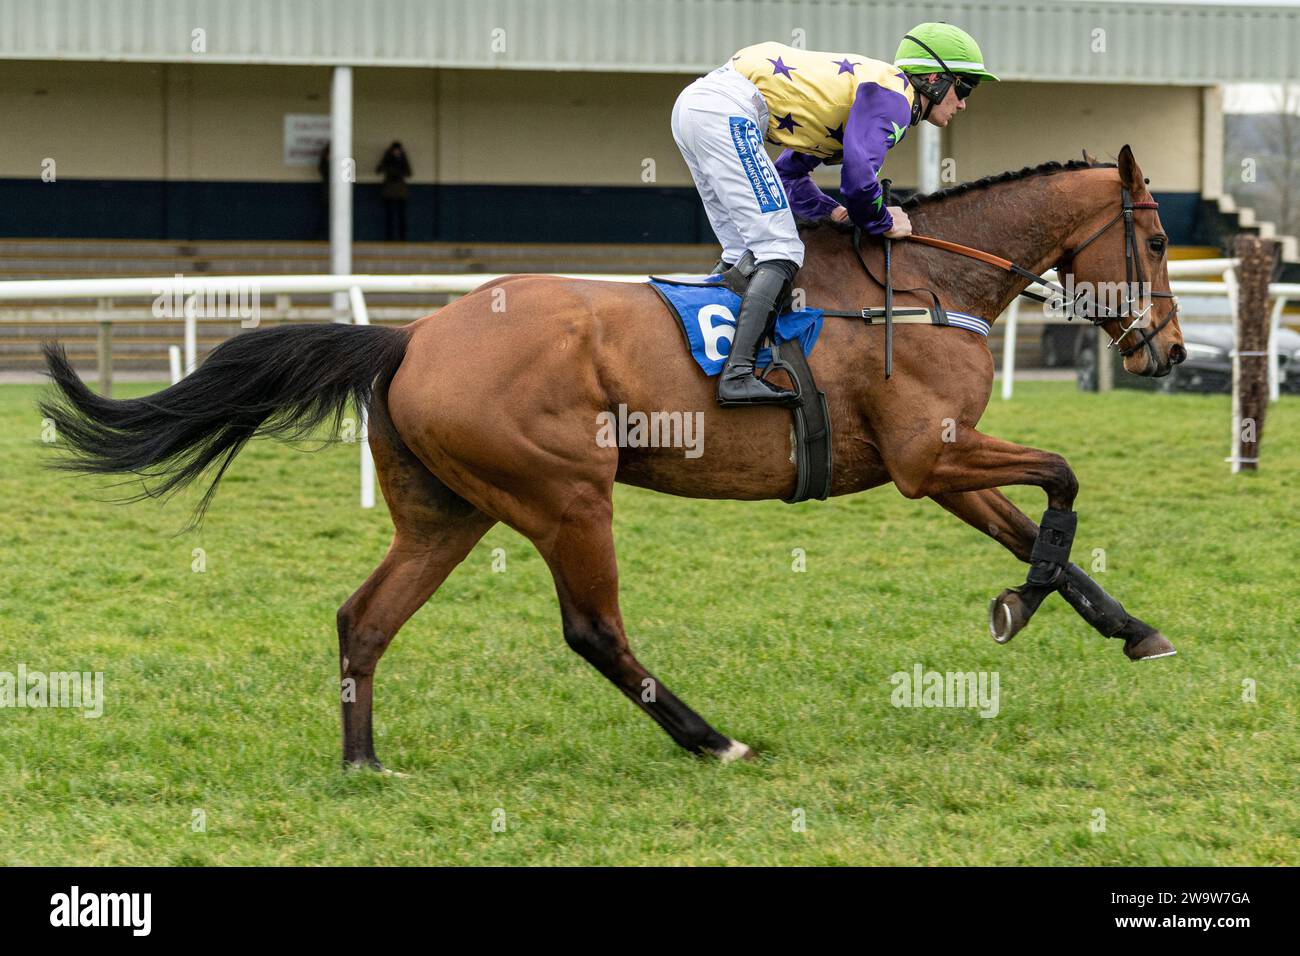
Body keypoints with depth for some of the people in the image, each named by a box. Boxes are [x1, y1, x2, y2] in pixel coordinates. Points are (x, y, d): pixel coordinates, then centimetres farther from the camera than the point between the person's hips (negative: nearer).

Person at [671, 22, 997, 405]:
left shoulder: (864, 82, 27)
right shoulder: (893, 91, -3)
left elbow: (789, 172, 30)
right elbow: (858, 174, -16)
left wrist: (832, 211, 16)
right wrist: (882, 223, 3)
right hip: (728, 110, -10)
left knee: (743, 253, 16)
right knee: (780, 251, -11)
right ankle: (738, 375, -21)